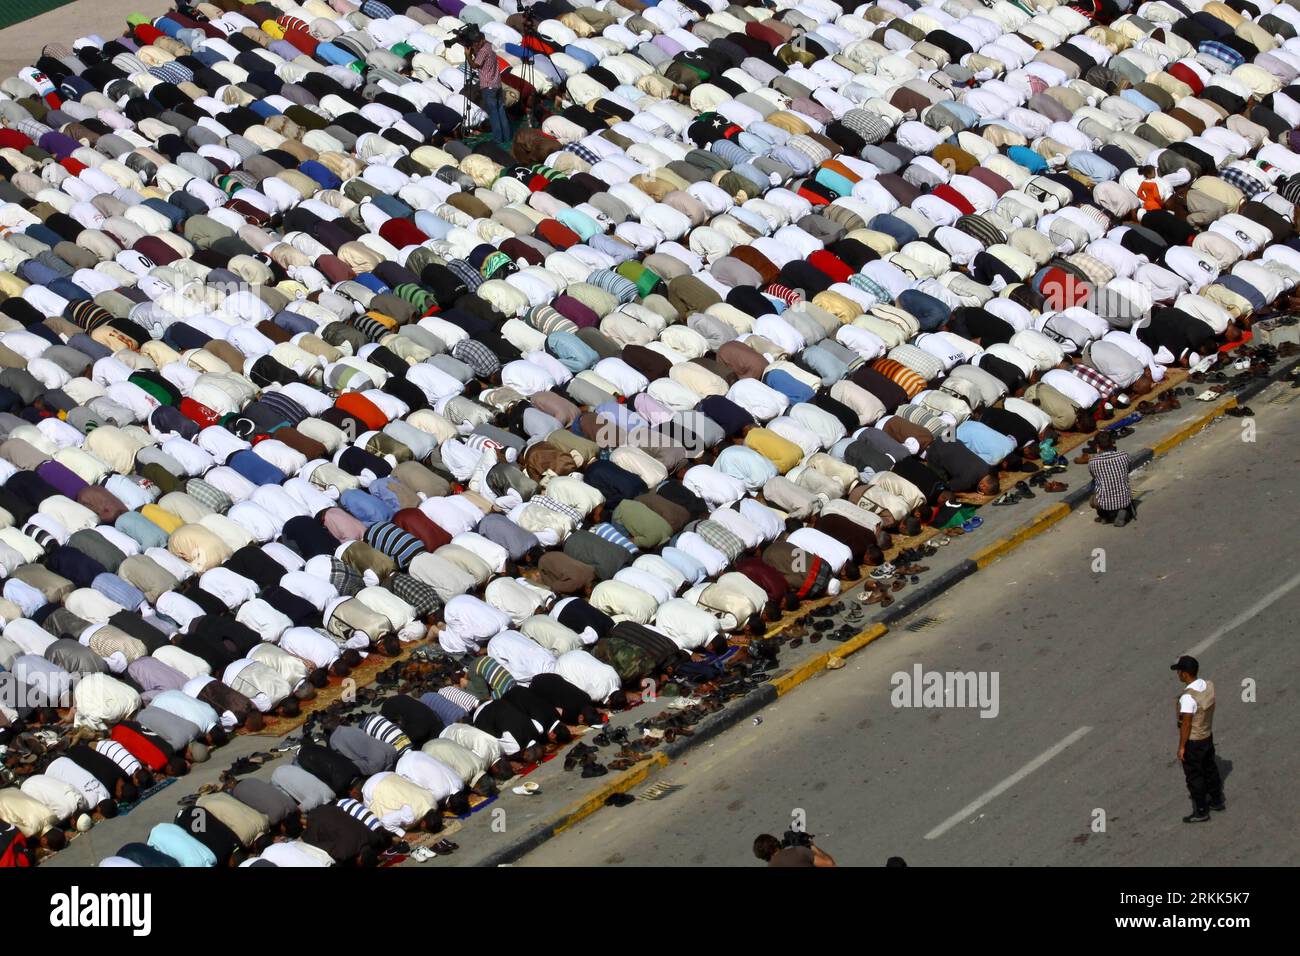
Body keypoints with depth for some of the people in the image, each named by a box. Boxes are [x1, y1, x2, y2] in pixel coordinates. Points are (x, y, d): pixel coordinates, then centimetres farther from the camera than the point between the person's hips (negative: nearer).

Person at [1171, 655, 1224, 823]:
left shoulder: (1188, 697, -32)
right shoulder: (1209, 685, -9)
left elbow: (1186, 724, -25)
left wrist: (1181, 747, -15)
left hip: (1193, 742, -8)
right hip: (1208, 735, 8)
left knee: (1194, 777, 10)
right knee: (1210, 769, 26)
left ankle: (1201, 812, 22)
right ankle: (1217, 801, 43)